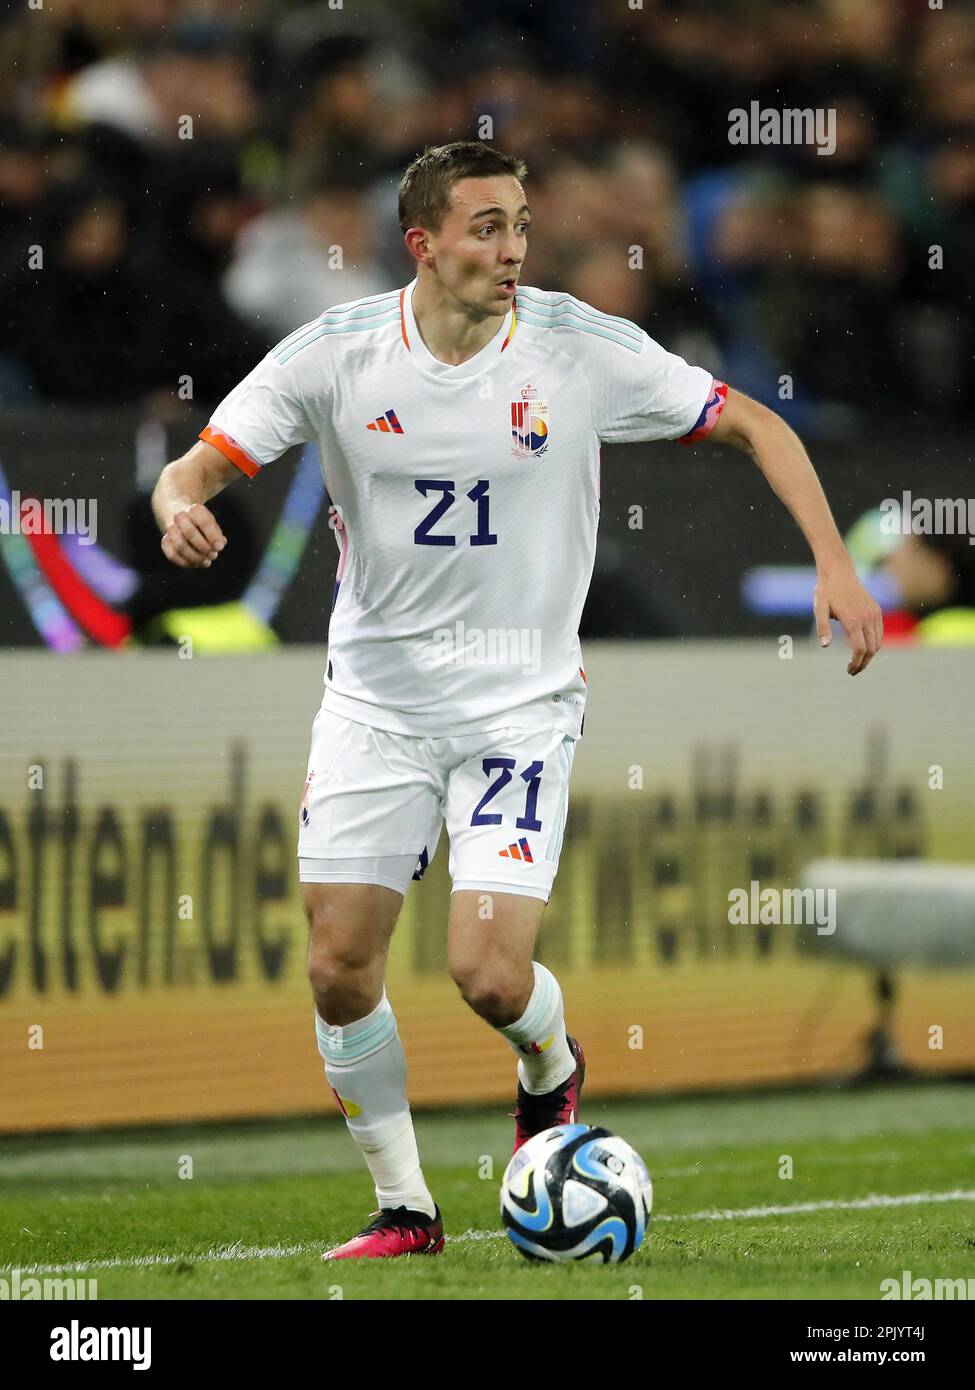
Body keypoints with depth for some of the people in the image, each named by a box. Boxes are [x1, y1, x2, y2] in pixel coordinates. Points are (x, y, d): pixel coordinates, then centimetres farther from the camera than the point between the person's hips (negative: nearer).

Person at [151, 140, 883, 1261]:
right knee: (340, 971, -1)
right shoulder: (336, 354, -9)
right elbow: (197, 467, -8)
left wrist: (834, 562, -12)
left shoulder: (582, 349, -11)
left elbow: (753, 427, -1)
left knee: (489, 973, -14)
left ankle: (552, 1069, 22)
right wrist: (181, 508, -32)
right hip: (375, 696, 2)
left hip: (520, 698, -2)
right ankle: (404, 1208, 19)